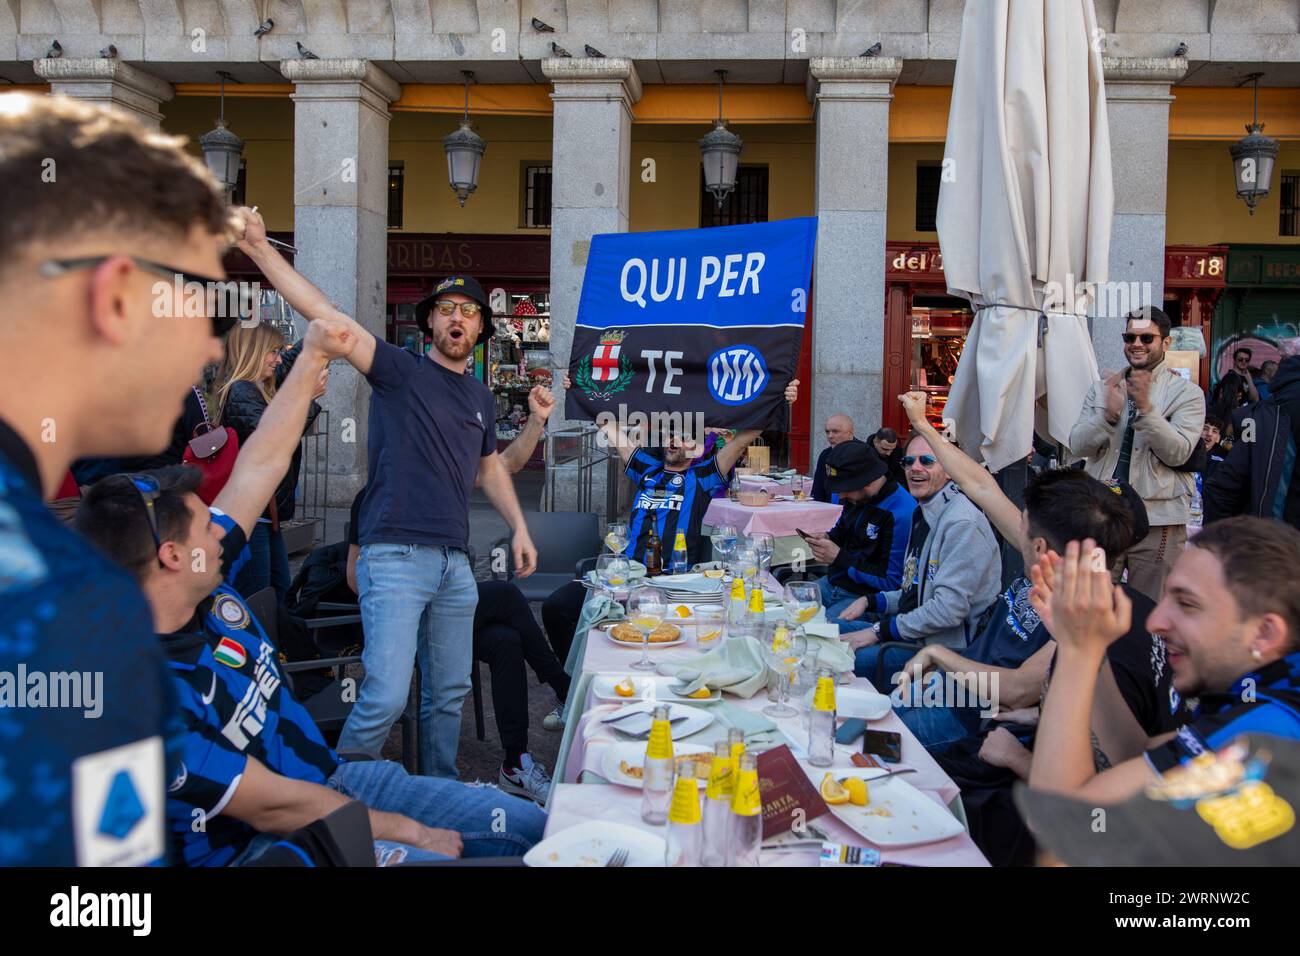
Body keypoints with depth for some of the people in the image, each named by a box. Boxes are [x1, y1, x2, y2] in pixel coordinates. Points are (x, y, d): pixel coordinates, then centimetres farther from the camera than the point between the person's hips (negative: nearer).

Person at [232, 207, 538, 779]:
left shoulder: (481, 399, 17)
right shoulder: (400, 371, -1)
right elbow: (324, 315, -12)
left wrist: (518, 528, 20)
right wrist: (260, 249, -20)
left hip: (455, 561, 6)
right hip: (396, 556, -6)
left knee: (448, 693, 12)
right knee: (386, 695, -13)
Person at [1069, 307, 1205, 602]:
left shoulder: (1187, 393, 2)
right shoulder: (1102, 388, 11)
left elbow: (1178, 452, -11)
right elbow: (1078, 445, 0)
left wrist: (1146, 408, -23)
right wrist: (1107, 415, -18)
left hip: (1157, 519, -3)